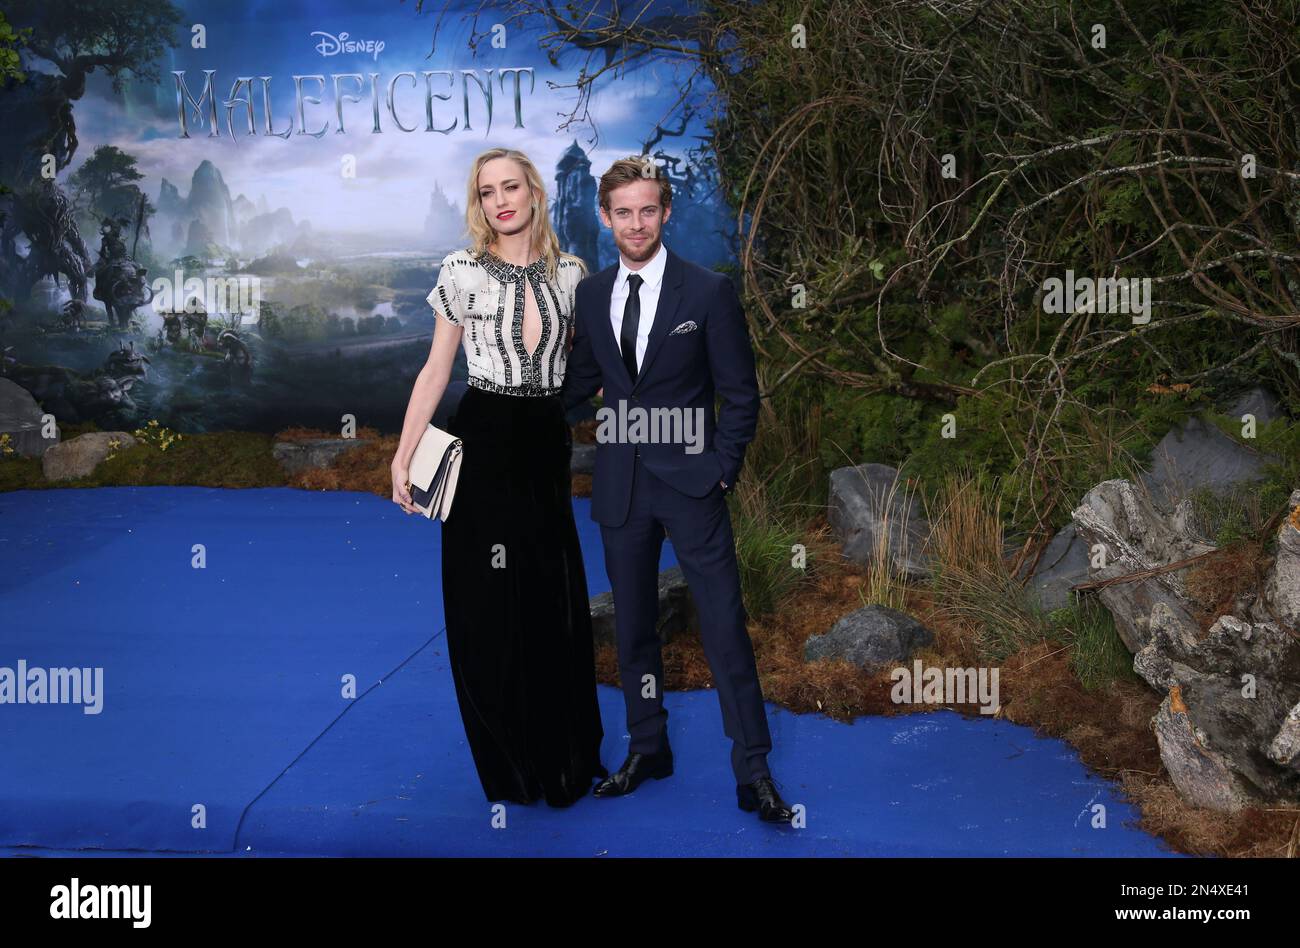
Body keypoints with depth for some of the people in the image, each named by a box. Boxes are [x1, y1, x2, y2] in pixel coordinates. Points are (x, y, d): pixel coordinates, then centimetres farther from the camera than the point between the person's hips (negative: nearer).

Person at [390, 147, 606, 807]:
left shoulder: (569, 271, 6)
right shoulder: (461, 272, -2)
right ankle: (508, 765, 19)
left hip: (548, 443, 3)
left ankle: (564, 755, 25)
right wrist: (403, 457, -3)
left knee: (555, 602, 8)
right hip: (483, 442, -2)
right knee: (489, 606, 3)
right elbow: (436, 370, 1)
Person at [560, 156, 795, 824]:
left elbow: (740, 393, -2)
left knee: (724, 626, -3)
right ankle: (647, 749, 28)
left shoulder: (708, 291, -5)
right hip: (620, 484, 4)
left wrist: (723, 469, -8)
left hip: (690, 480, -4)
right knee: (632, 625, 13)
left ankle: (753, 773, 5)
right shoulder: (592, 295, 6)